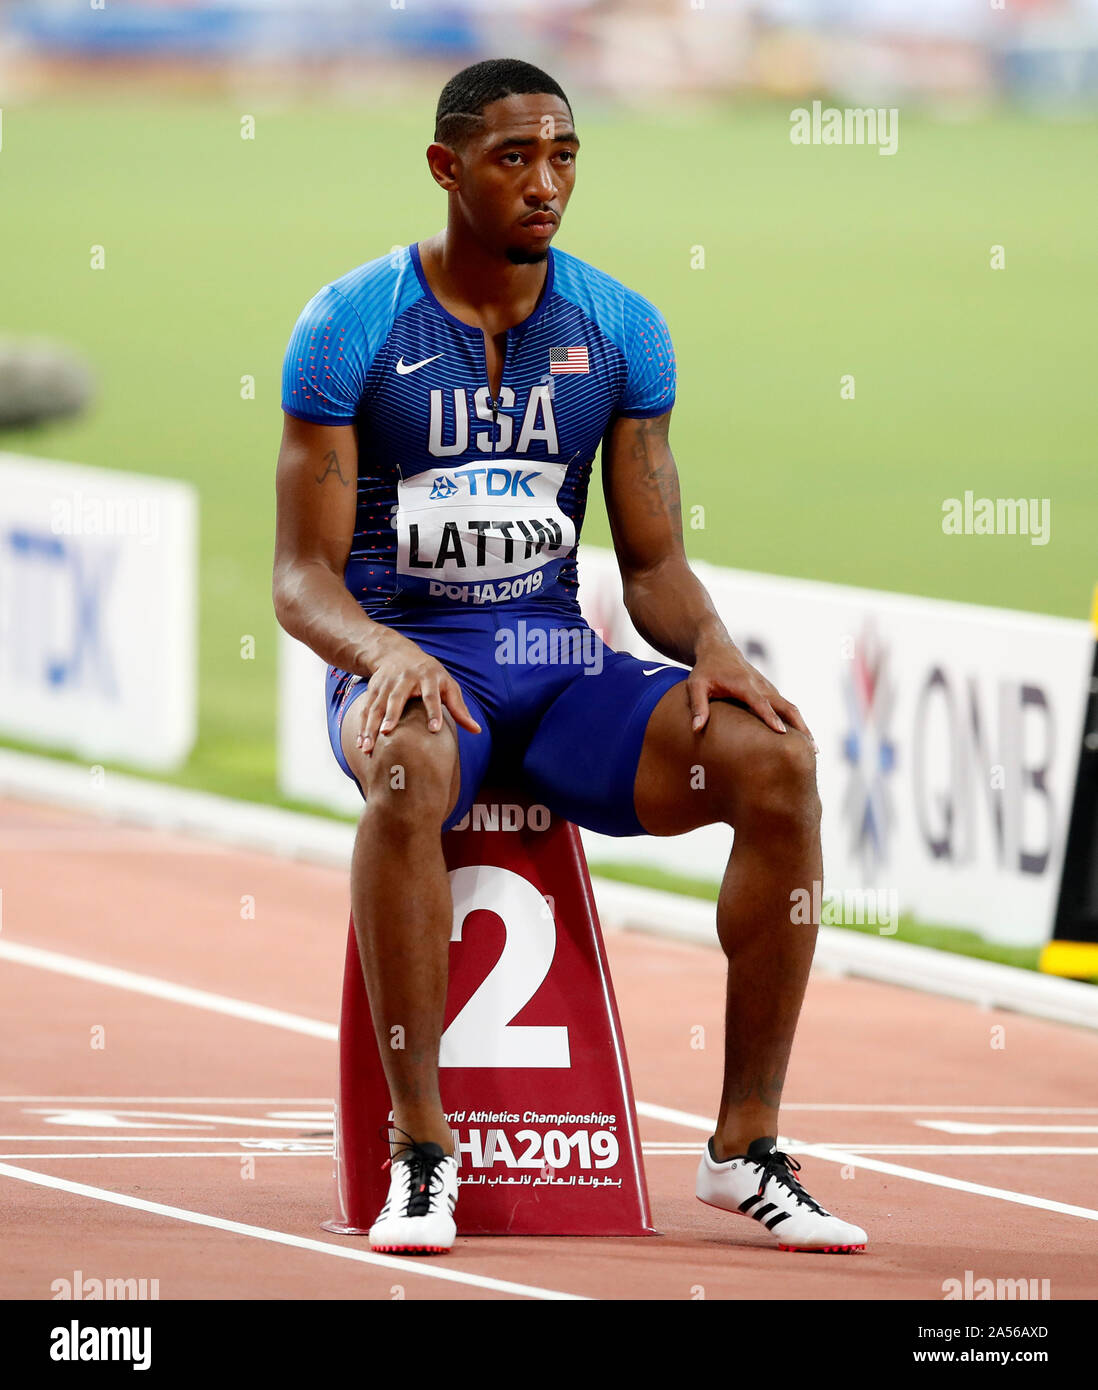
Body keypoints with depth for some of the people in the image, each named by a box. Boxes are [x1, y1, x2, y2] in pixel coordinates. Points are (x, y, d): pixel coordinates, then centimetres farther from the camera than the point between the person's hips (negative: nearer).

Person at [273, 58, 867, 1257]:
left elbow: (653, 562, 10)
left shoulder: (620, 330, 7)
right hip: (401, 657, -4)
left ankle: (745, 1145, -14)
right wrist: (386, 655, -28)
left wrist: (711, 650, -13)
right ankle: (420, 1149, -33)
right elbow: (302, 575, -6)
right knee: (410, 766, -41)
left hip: (562, 660, 4)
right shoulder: (351, 327, -5)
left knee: (777, 763, -23)